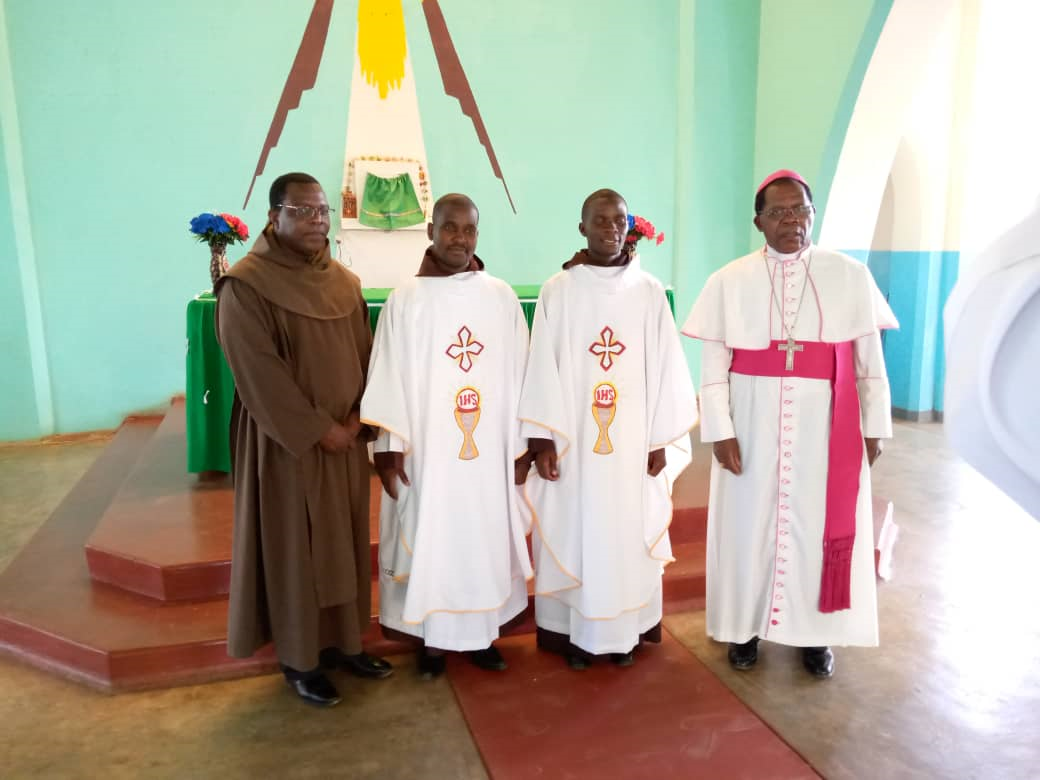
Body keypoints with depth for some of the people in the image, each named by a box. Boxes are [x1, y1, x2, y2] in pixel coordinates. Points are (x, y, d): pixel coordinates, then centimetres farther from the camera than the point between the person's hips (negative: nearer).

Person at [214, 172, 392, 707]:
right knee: (293, 547, 5)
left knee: (345, 540, 14)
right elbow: (259, 373, -18)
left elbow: (365, 354, 9)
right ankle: (299, 658, 21)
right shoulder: (245, 285, -13)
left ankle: (343, 641, 30)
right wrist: (317, 428, -17)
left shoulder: (345, 282, 7)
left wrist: (358, 415, -6)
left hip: (345, 437, 6)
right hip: (286, 442, -6)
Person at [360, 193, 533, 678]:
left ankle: (481, 632, 29)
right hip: (426, 449, -2)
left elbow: (518, 374, 3)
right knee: (429, 539, 8)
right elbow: (387, 376, -5)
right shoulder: (405, 299, -3)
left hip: (489, 449, 2)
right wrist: (388, 445, -9)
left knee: (485, 537, 11)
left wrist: (522, 443, 2)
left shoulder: (502, 297, 2)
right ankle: (432, 637, 25)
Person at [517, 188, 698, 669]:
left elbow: (663, 369, 2)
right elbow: (542, 370, -5)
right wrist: (542, 440, -9)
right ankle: (573, 631, 21)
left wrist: (660, 440, 1)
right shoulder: (557, 292, -3)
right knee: (573, 532, 6)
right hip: (572, 439, -1)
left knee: (628, 534, 10)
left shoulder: (650, 292, 1)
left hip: (632, 440, 2)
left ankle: (624, 631, 25)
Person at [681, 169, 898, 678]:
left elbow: (870, 361, 3)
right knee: (750, 522, 9)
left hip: (825, 426, 1)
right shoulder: (729, 281, -2)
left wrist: (874, 427, 2)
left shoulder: (851, 276, 0)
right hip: (753, 426, 0)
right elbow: (712, 367, -3)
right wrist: (719, 431, -9)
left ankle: (816, 632, 29)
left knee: (822, 524, 10)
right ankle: (746, 626, 28)